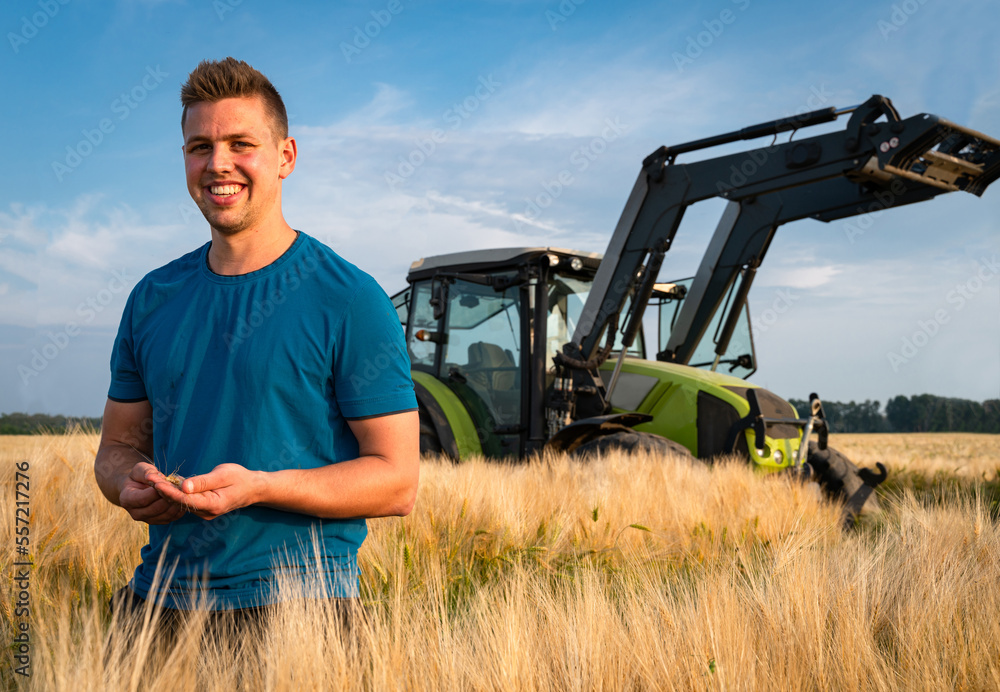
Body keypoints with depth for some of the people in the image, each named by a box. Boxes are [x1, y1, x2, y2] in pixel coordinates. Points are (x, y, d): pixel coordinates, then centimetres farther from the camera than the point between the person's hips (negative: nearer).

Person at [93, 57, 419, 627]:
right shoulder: (152, 297, 9)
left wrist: (258, 487, -22)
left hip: (297, 601, -4)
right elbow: (119, 444, 17)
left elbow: (397, 482, -10)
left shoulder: (350, 299, -8)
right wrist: (131, 484, -7)